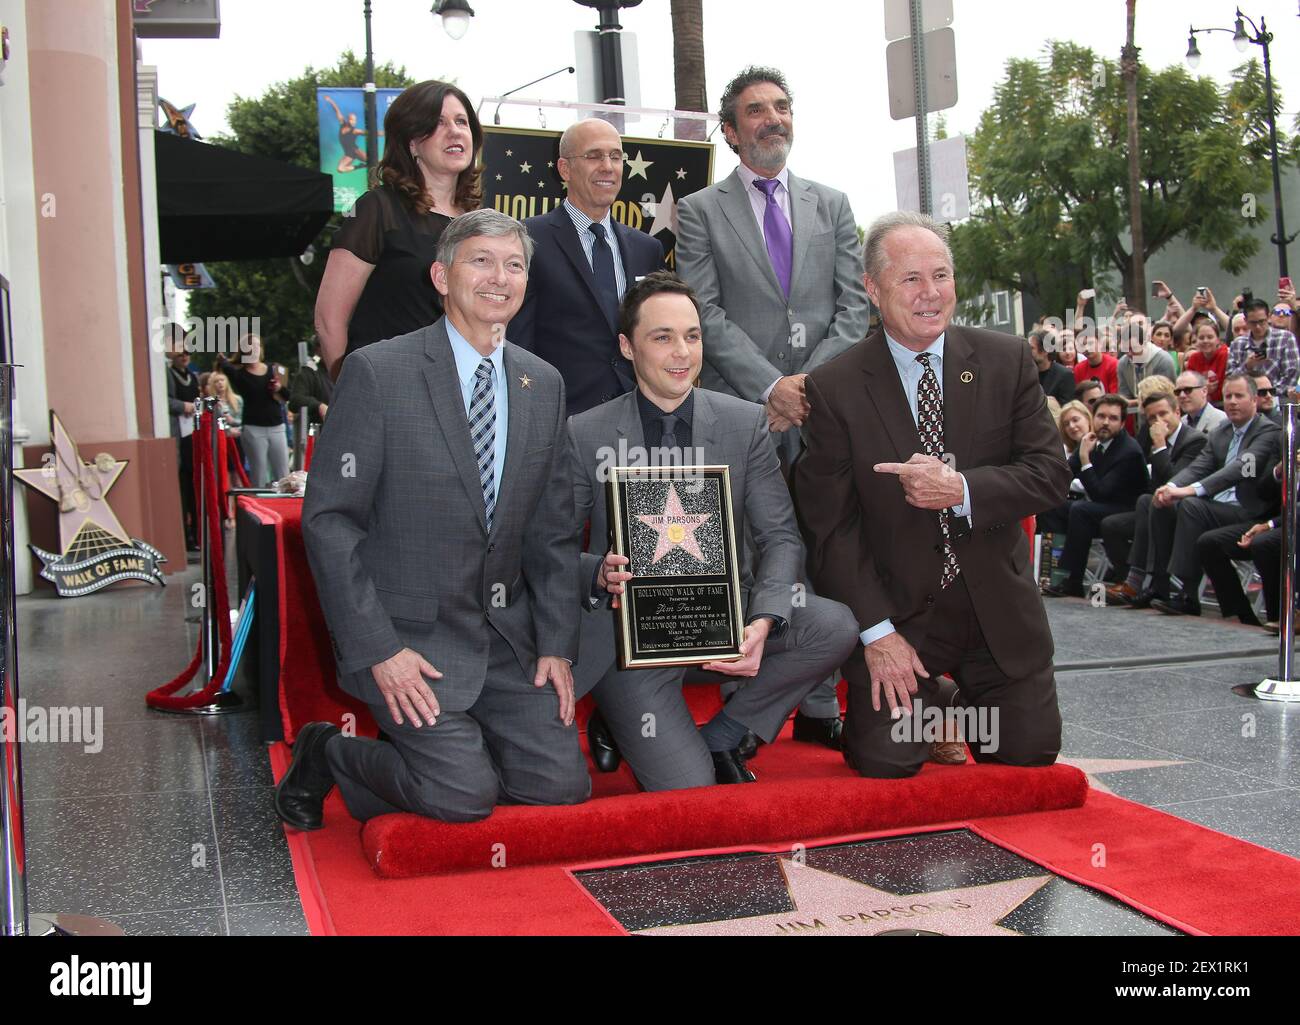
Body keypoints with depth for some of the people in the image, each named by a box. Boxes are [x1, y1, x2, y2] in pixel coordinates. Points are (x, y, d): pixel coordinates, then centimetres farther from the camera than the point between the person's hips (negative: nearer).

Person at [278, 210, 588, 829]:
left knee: (562, 785, -6)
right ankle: (328, 756, 10)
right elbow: (328, 519, -11)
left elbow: (553, 529, 11)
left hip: (508, 633, 6)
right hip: (411, 634, -5)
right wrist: (378, 650, -17)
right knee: (464, 795, -17)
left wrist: (556, 643, 2)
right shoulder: (378, 373, -10)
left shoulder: (543, 384, 7)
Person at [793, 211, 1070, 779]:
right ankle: (925, 702, 24)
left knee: (1030, 750, 2)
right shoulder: (834, 388, -9)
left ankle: (969, 704, 36)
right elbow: (830, 524, -9)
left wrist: (961, 490, -24)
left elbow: (1051, 471, -5)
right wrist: (876, 632, -14)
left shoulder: (1007, 360, -2)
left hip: (998, 609, 2)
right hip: (897, 613, -2)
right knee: (884, 762, -11)